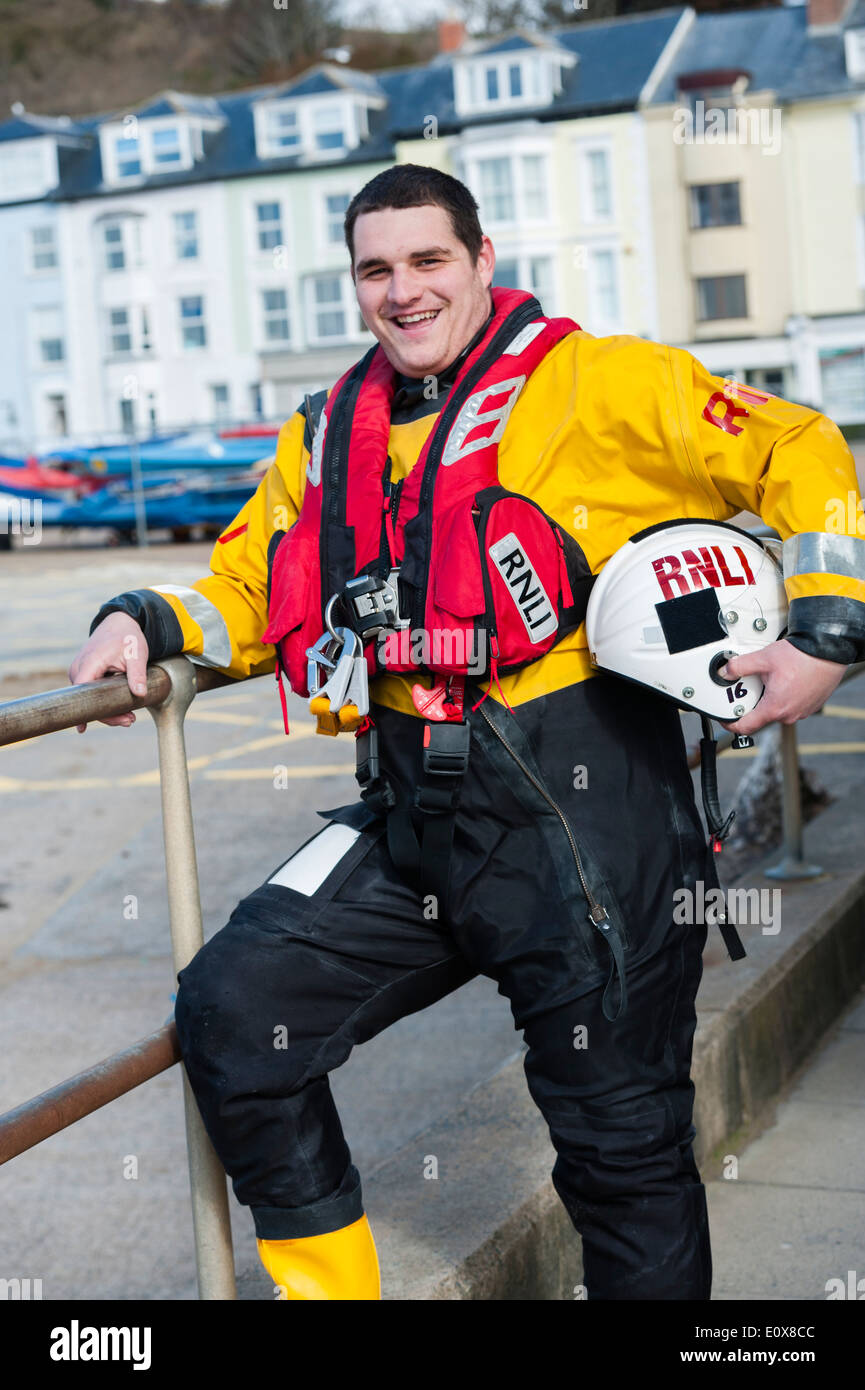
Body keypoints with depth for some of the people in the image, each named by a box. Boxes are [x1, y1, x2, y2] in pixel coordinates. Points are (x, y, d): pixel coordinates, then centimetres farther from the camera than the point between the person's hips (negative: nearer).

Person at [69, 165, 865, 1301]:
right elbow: (243, 585, 21)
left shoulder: (598, 384, -3)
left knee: (623, 1143, 4)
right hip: (413, 824, 5)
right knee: (230, 1010, -6)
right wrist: (147, 623, 1)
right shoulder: (326, 438, 14)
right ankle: (323, 1277, 12)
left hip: (584, 816, -5)